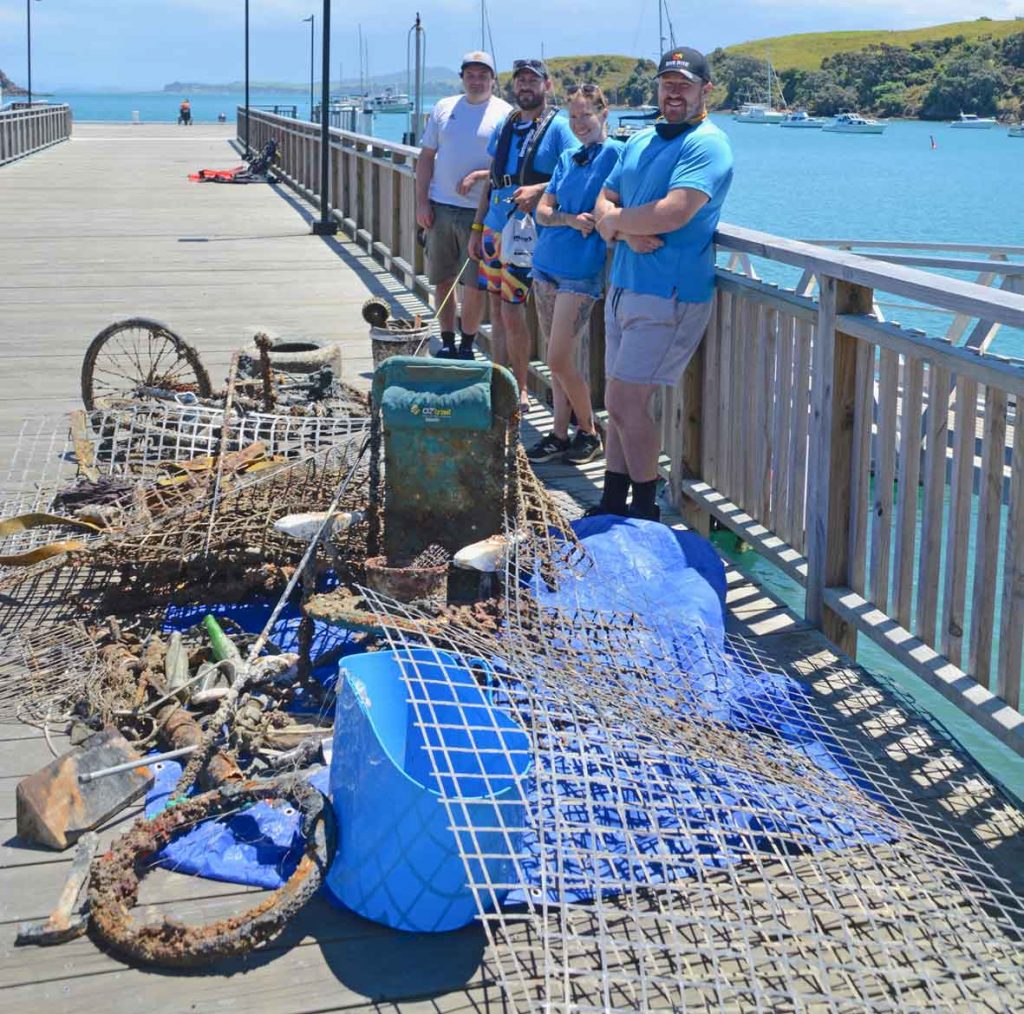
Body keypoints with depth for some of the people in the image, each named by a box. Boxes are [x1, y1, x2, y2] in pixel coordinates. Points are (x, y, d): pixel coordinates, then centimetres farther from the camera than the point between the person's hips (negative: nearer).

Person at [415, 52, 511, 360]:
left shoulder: (505, 115, 0)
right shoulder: (444, 109, 11)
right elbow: (426, 157, 12)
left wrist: (479, 175, -18)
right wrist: (421, 201, 3)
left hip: (480, 211, -3)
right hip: (440, 208, 3)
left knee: (474, 284, -2)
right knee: (442, 280, 8)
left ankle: (467, 345, 11)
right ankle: (447, 343, 19)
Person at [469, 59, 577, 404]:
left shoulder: (558, 127, -5)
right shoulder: (504, 126, 15)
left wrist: (539, 189, -26)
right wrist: (477, 228, 16)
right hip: (494, 229, 6)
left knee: (511, 313, -6)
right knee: (497, 312, 9)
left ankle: (519, 391, 6)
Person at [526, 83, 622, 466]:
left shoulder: (614, 153, -6)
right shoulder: (568, 158, 14)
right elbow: (543, 211, 7)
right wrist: (570, 219, -9)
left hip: (581, 269, -7)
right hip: (547, 263, 7)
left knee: (558, 360, -8)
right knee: (558, 359, 10)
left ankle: (589, 433, 9)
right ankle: (560, 435, 18)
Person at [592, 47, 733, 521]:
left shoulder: (707, 144, -10)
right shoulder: (641, 142, 17)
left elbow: (672, 214, -23)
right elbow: (604, 203, 12)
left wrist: (615, 220, -7)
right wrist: (629, 232, -11)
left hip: (667, 296, -8)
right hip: (624, 285, 8)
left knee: (624, 402, -9)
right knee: (619, 401, 11)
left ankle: (645, 512, 5)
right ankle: (612, 505, 21)